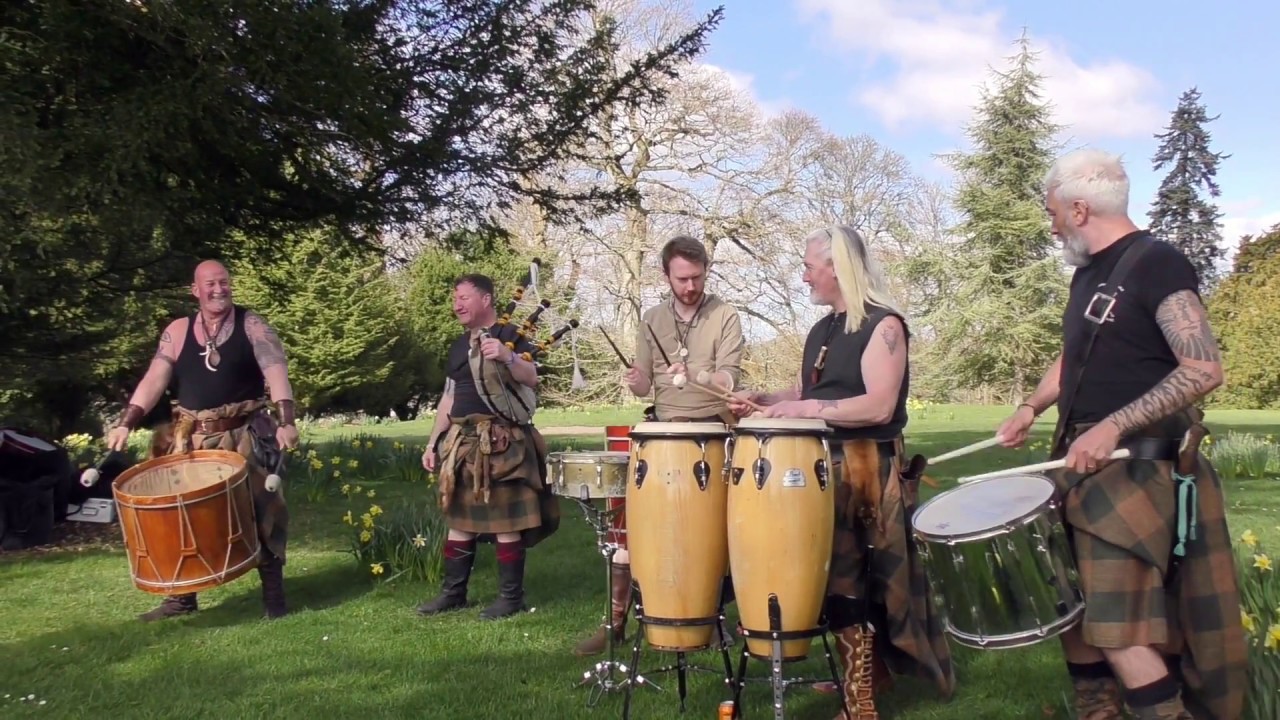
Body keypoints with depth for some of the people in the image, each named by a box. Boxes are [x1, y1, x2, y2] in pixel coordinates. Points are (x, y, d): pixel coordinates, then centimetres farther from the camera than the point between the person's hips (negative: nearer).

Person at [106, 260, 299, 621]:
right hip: (190, 440, 3)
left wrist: (286, 421, -30)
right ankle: (181, 595, 21)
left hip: (244, 437, -3)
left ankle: (273, 589, 10)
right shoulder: (177, 331, 7)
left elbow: (276, 372, -15)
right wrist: (126, 423, -13)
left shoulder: (252, 326, -3)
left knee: (261, 508, -2)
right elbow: (154, 379, 0)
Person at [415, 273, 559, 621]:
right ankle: (453, 591, 23)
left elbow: (531, 379, -18)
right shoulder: (459, 345, 17)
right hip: (461, 442, 7)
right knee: (459, 517, 12)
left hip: (500, 443, -7)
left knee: (505, 520, -2)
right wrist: (433, 442, 16)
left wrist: (507, 357, -37)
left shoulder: (511, 336, -3)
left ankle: (511, 596, 8)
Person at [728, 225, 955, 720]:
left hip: (869, 470, -8)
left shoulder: (883, 325, -12)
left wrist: (807, 409, -22)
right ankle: (867, 675, 24)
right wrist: (762, 400, 6)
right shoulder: (821, 330, 15)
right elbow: (804, 393, 22)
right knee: (835, 580, 10)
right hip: (823, 467, 8)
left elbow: (880, 406, -21)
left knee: (858, 585, -2)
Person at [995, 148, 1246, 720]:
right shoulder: (1089, 273, 14)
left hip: (1136, 467, -9)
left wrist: (1112, 428, -26)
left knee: (1117, 624, -11)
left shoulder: (1157, 264, -12)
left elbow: (1205, 370, -20)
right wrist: (1031, 408, 17)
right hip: (1081, 461, 9)